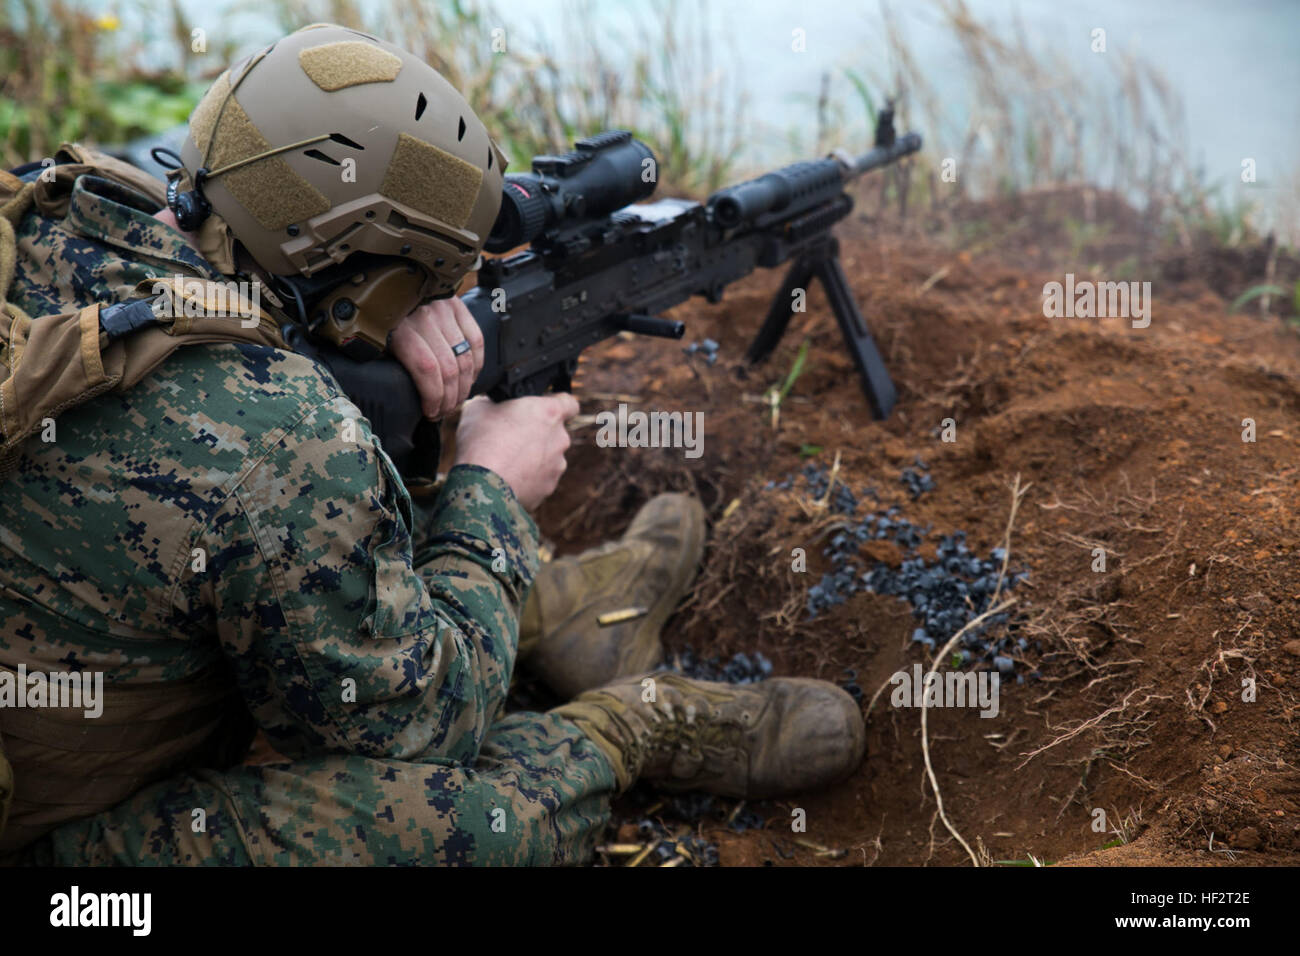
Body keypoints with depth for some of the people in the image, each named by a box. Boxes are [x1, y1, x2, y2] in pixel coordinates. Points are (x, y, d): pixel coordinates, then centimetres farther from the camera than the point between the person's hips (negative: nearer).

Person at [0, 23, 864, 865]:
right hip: (80, 835, -9)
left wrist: (390, 317, -4)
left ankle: (561, 600, 27)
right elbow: (412, 720, -18)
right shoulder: (287, 455, -33)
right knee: (494, 819, -21)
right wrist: (492, 492, -5)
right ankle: (639, 720, 9)